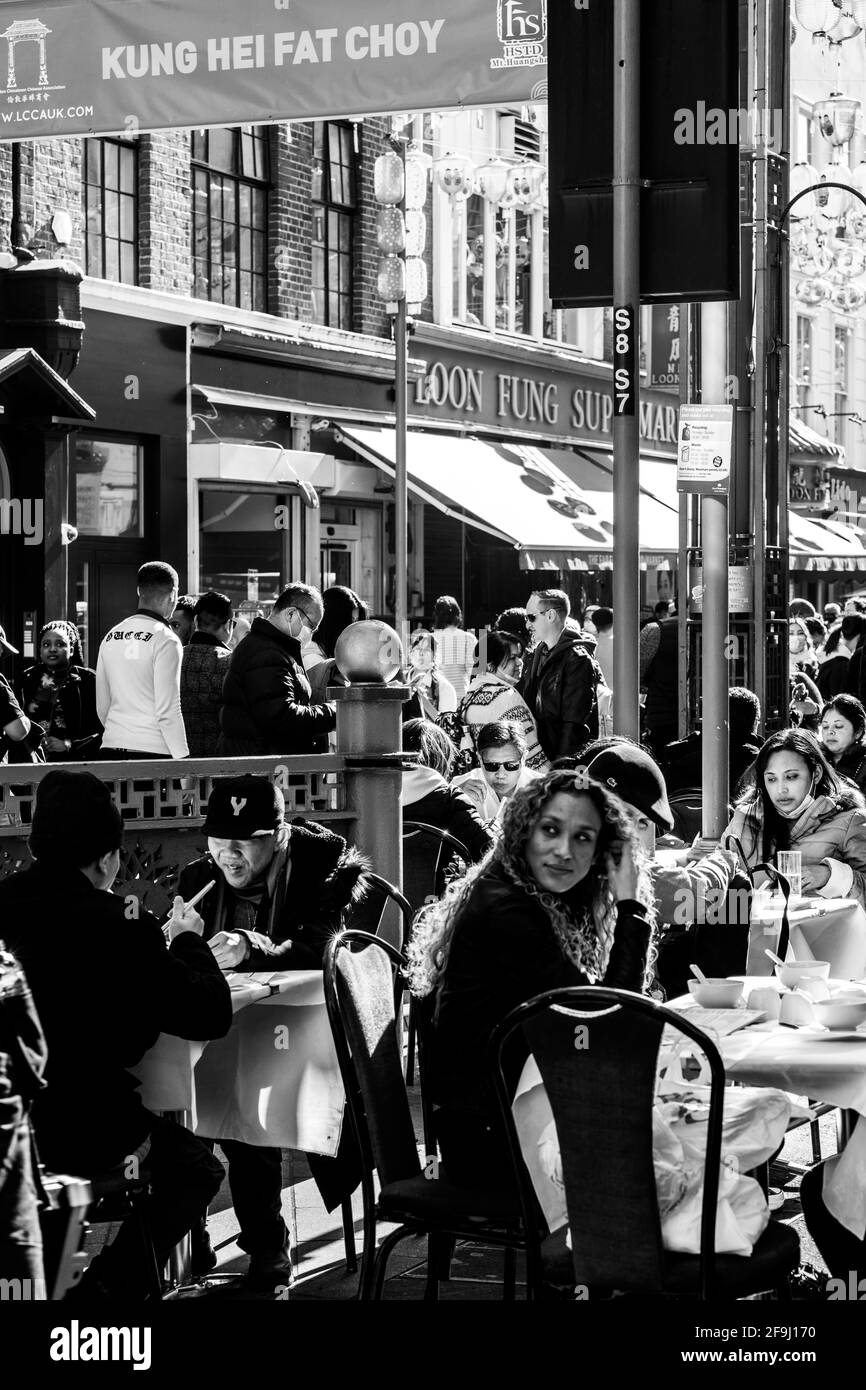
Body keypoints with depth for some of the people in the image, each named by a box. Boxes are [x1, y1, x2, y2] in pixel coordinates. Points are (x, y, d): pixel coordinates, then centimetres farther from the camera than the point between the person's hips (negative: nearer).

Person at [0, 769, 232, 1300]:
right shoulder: (114, 927, -19)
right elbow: (211, 1015, -11)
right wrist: (189, 940, 6)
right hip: (81, 1129, -6)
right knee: (197, 1167, 21)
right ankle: (109, 1285, 11)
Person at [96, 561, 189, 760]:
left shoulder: (110, 637, 13)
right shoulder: (165, 640, -8)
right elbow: (168, 711, -12)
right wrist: (183, 758, -8)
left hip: (111, 751, 7)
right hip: (152, 751, -6)